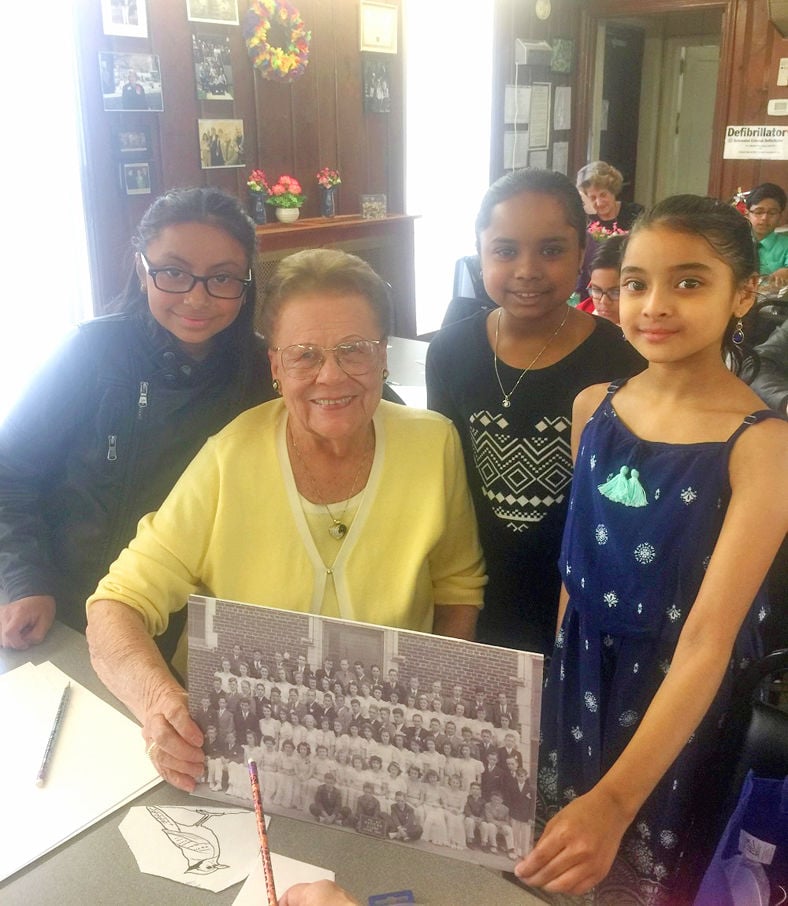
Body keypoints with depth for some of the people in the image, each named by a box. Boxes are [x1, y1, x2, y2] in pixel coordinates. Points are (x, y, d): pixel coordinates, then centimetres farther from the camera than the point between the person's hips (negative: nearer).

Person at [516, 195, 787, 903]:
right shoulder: (593, 407, -5)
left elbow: (708, 638, -27)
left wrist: (614, 802, -34)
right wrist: (557, 675, 10)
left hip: (686, 706, -4)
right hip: (581, 680, 5)